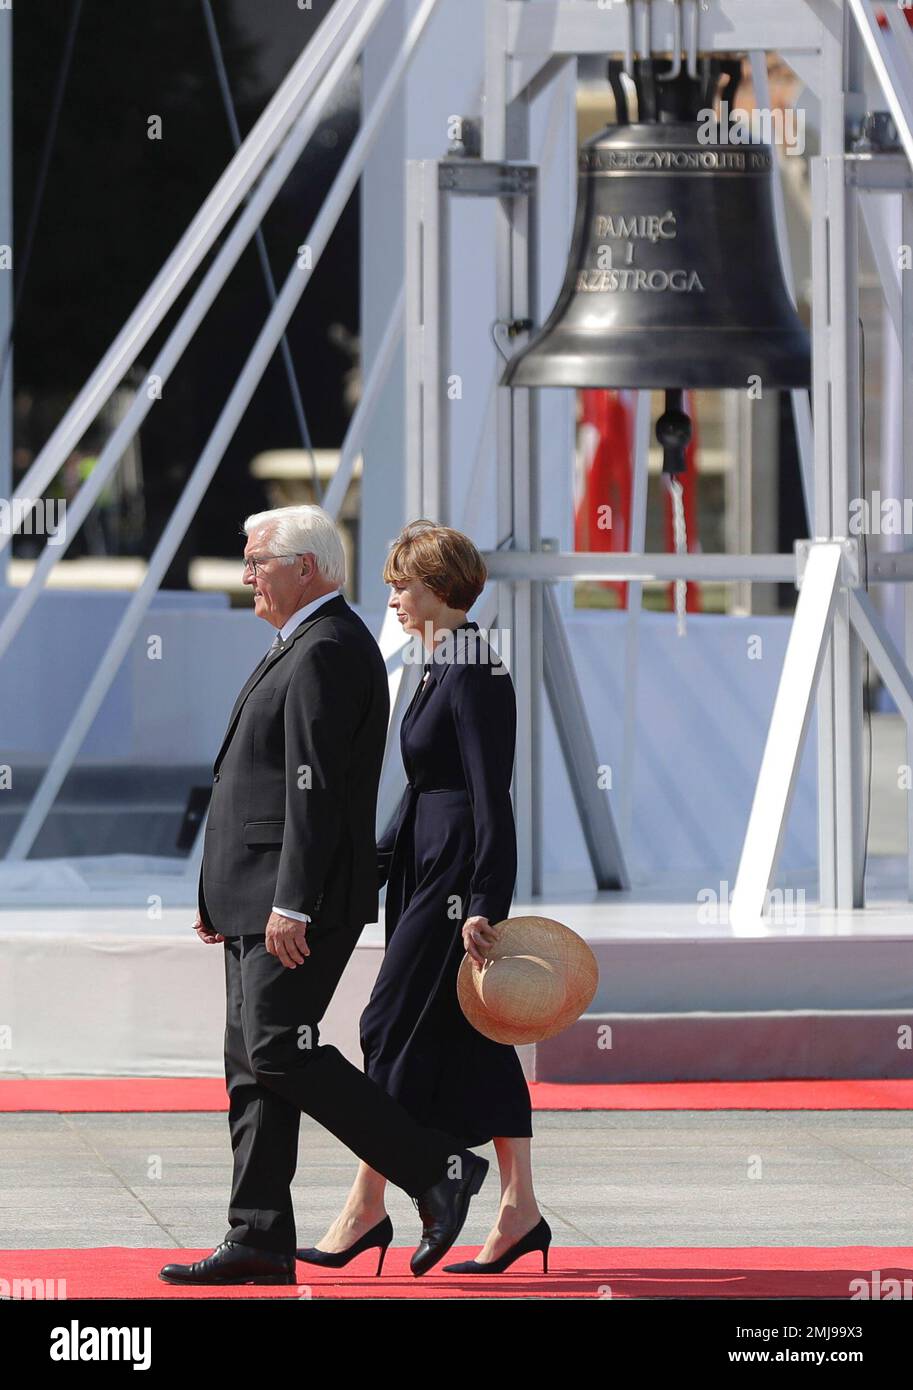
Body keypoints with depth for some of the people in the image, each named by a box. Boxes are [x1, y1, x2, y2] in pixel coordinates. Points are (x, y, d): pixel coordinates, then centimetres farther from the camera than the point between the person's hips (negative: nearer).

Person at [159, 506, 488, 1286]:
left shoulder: (327, 652, -14)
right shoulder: (306, 648, 19)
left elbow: (316, 786, -21)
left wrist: (291, 903, -25)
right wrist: (224, 896, 20)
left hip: (301, 899, -11)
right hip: (264, 899, 11)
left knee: (280, 1050, -14)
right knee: (253, 1065, 7)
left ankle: (440, 1170, -9)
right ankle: (260, 1243, 6)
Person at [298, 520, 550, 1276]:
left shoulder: (473, 675, -15)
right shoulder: (446, 668, 14)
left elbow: (490, 796, -20)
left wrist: (484, 904, -23)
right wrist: (373, 867, 23)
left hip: (456, 875, -10)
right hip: (429, 870, 10)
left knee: (396, 1030, -5)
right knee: (473, 1043, 9)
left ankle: (366, 1207, 2)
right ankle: (520, 1211, 10)